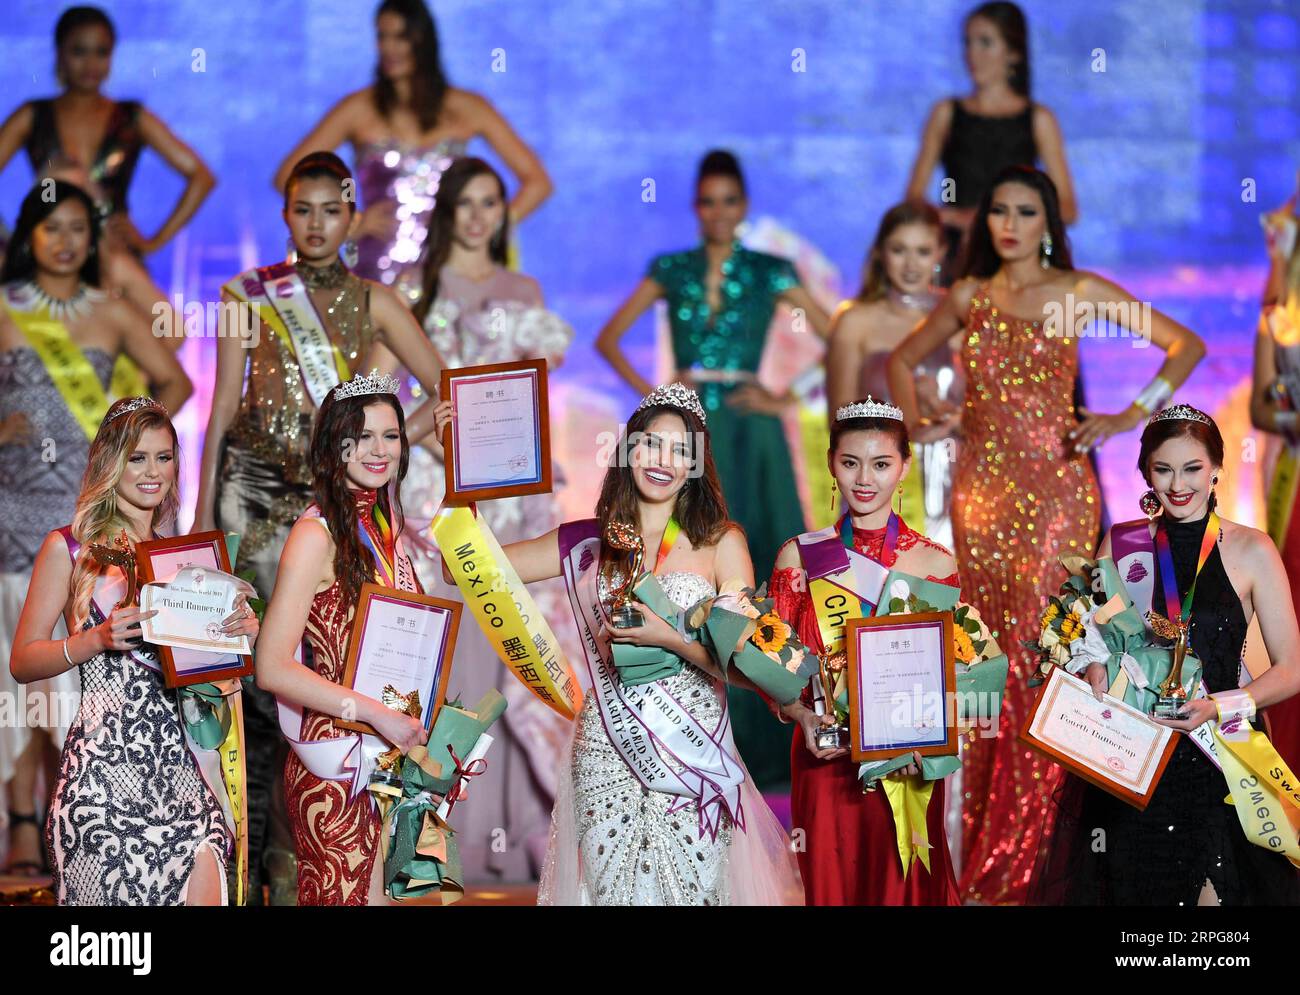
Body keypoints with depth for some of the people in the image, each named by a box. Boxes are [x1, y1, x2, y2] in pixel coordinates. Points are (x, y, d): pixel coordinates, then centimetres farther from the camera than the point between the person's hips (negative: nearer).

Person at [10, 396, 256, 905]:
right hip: (105, 760, -4)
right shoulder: (69, 547, 3)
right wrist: (97, 640, -14)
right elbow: (22, 662, 1)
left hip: (178, 756, 4)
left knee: (201, 890, -11)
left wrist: (241, 631, 3)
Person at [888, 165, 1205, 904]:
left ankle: (1019, 855, -2)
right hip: (981, 484, 4)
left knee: (1041, 649, -9)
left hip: (1056, 487, -4)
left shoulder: (1080, 292, 1)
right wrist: (915, 425, 11)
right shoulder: (970, 296, 12)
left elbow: (1186, 345, 0)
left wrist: (1130, 417, -7)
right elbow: (904, 360, 26)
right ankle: (984, 848, 14)